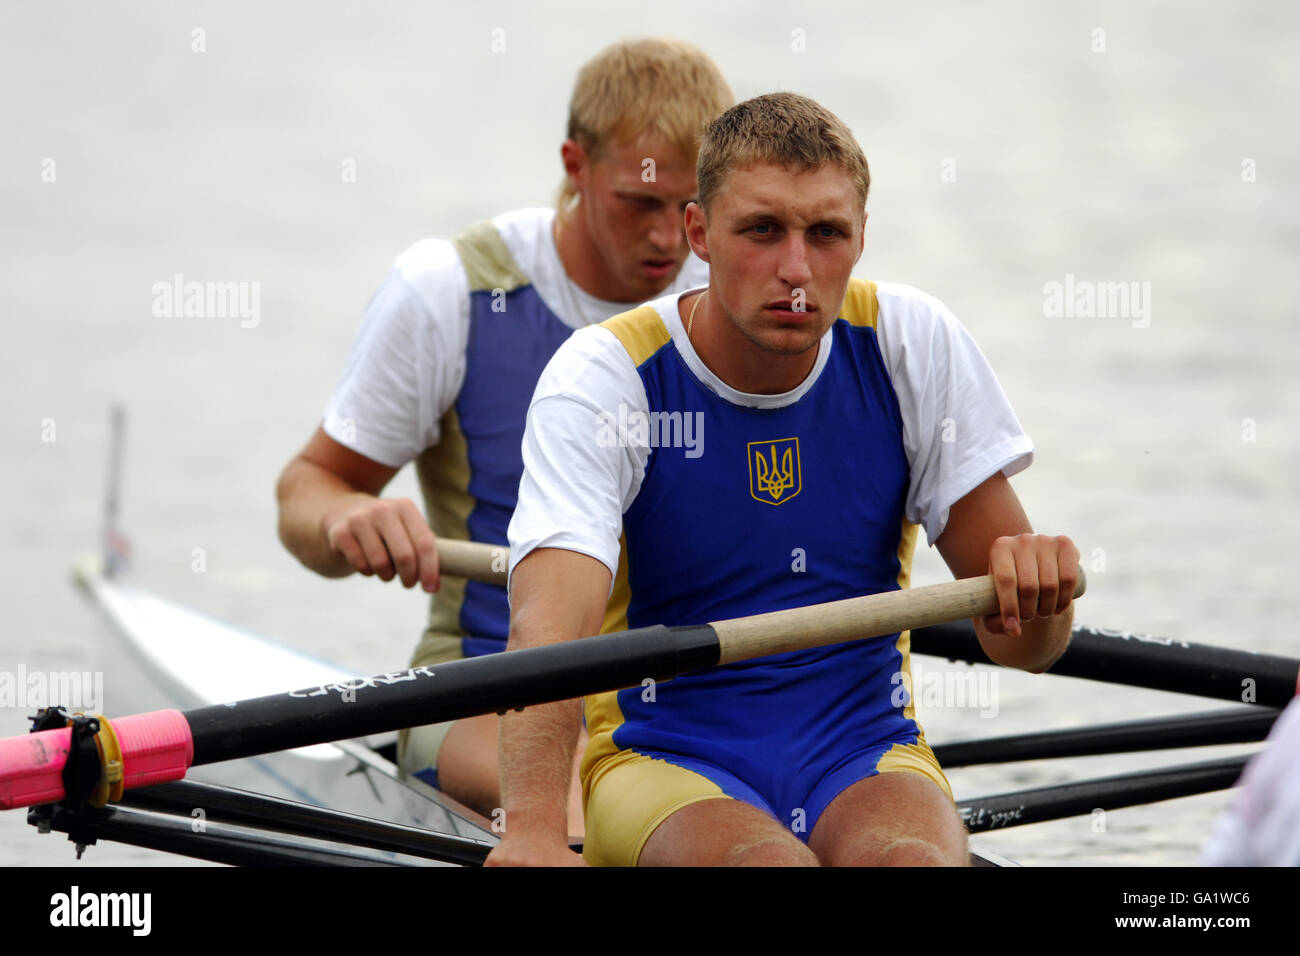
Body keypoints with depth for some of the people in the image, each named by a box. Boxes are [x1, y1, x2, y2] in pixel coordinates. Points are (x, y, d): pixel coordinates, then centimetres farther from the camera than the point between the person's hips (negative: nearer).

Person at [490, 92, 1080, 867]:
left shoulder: (914, 345, -1)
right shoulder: (602, 376, -10)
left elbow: (1023, 644, 1)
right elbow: (548, 629, -27)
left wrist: (1035, 597, -24)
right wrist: (534, 830, -45)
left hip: (864, 756, 2)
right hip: (664, 761, -1)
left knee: (910, 859, -33)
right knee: (769, 864, -34)